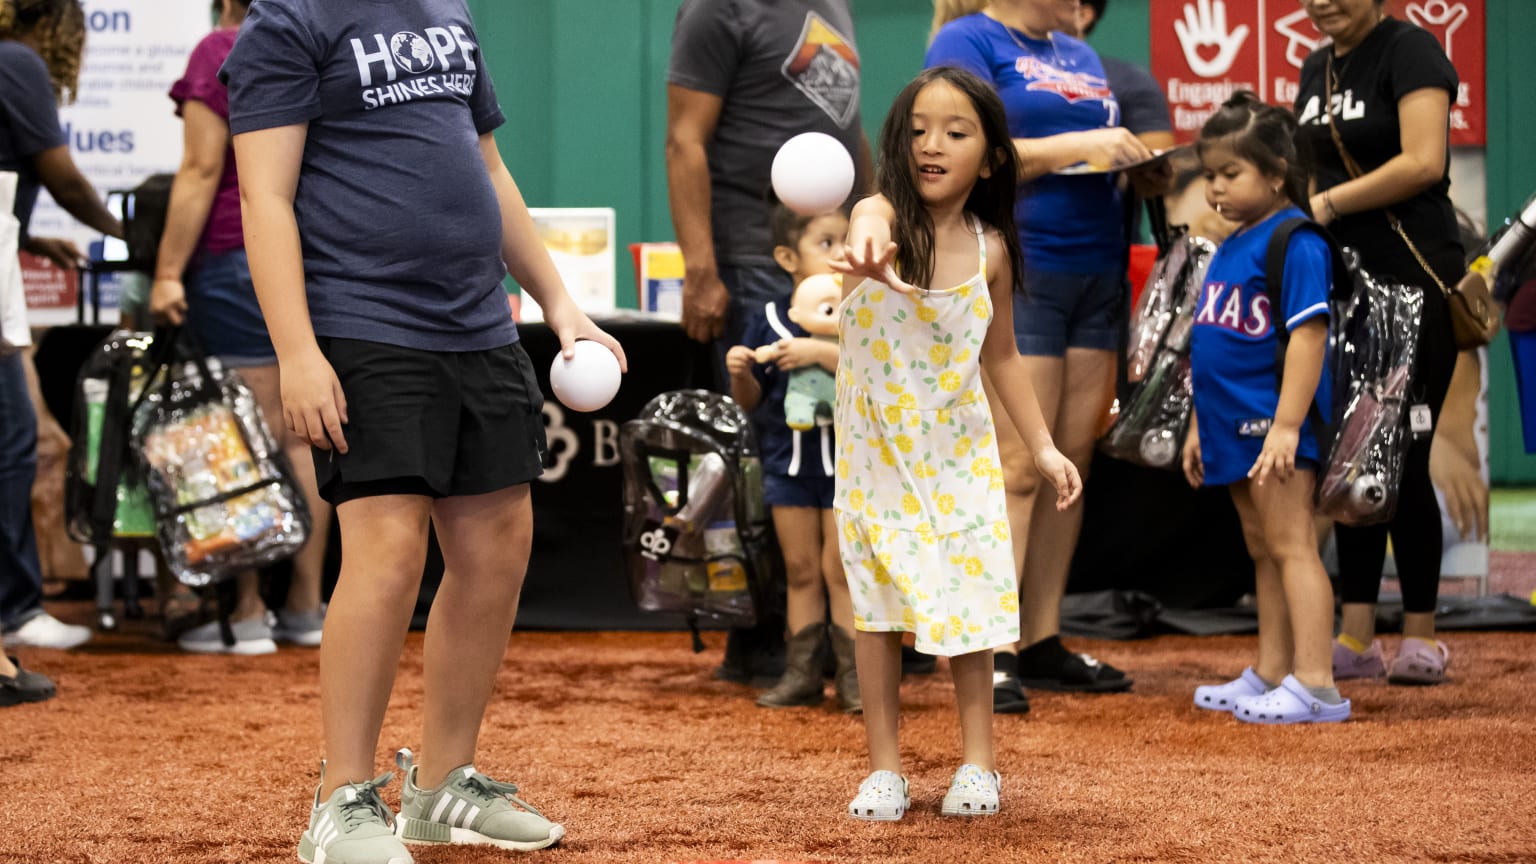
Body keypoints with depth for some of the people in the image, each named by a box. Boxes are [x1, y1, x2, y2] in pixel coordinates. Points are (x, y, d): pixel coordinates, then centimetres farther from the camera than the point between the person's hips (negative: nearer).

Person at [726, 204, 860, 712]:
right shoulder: (770, 320, 3)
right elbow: (750, 400, 9)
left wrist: (822, 353, -25)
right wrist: (740, 373, -12)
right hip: (788, 460, 3)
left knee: (842, 570, -3)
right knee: (800, 571, 9)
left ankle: (854, 677, 1)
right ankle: (802, 674, 15)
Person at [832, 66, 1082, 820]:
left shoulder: (989, 249, -6)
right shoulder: (881, 218, -18)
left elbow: (1002, 356, 8)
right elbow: (868, 230, -46)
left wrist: (1043, 447, 5)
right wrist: (868, 257, -70)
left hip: (958, 449, 2)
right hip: (876, 448, -2)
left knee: (969, 597, 2)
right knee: (877, 604, 3)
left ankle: (977, 762, 15)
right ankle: (884, 767, 12)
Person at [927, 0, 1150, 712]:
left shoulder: (1081, 57, 21)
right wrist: (1076, 149, -16)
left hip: (1096, 272, 8)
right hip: (1014, 272, -8)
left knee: (1072, 460, 7)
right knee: (1019, 465, -11)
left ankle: (1042, 643, 12)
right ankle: (991, 654, -11)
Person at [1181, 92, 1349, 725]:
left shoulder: (1295, 243, -13)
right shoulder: (1230, 248, 15)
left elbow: (1308, 335, -21)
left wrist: (1286, 425, -26)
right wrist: (1198, 427, 21)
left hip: (1274, 423, -9)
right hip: (1234, 426, 9)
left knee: (1290, 545, -12)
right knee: (1261, 549, 14)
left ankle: (1315, 686, -14)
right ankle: (1269, 675, 21)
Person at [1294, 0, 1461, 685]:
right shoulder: (1317, 69, 14)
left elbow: (1424, 161, -20)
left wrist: (1328, 204, -19)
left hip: (1412, 286, -7)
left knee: (1401, 461, -4)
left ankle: (1421, 637, 5)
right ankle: (1356, 637, 11)